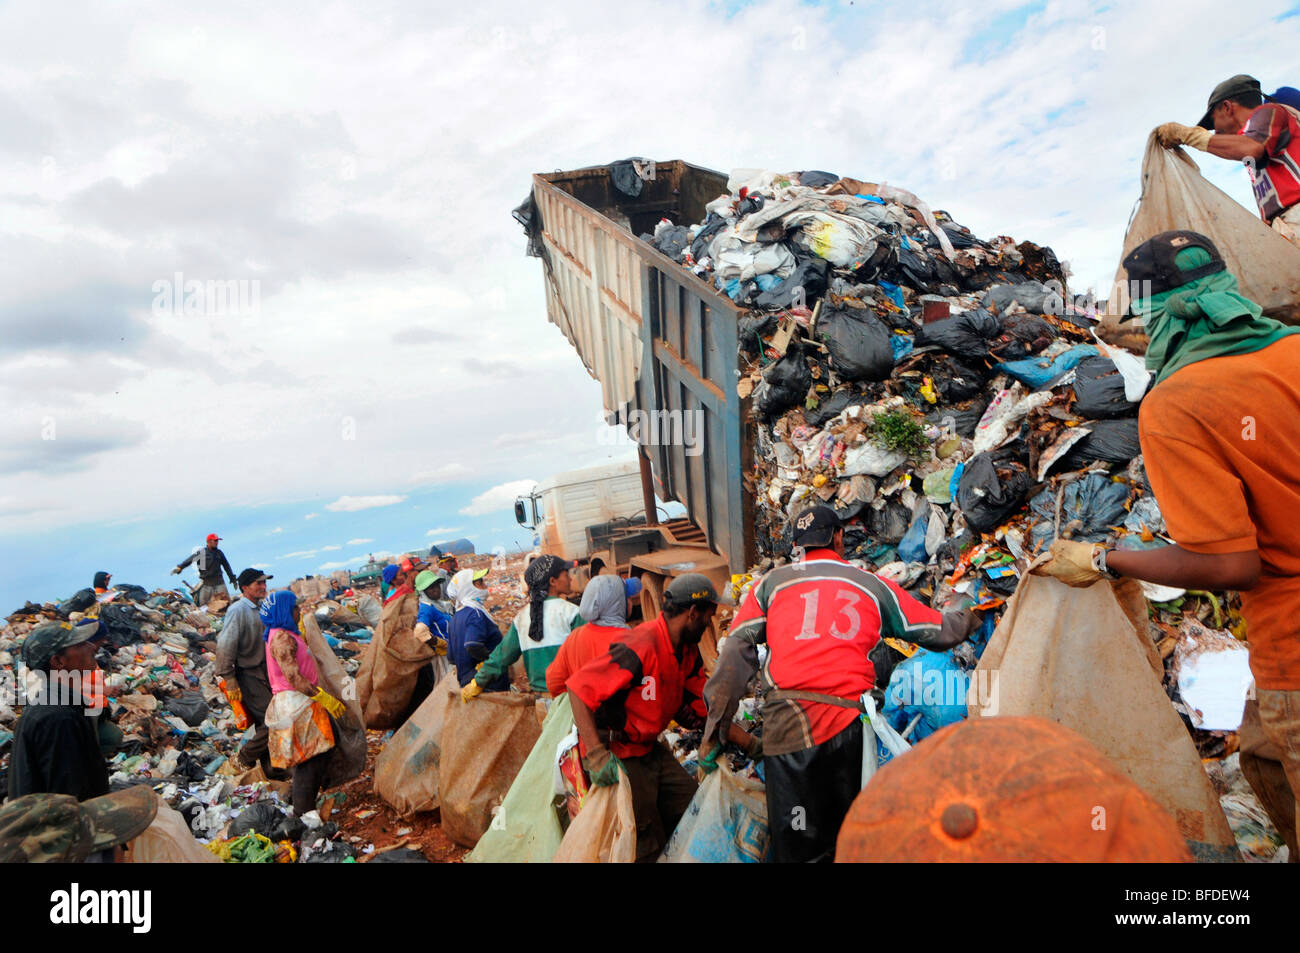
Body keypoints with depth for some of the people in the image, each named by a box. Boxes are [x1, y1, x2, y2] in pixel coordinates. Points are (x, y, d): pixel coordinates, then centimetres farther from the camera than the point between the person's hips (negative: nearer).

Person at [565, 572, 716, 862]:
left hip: (650, 749, 9)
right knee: (648, 844, 0)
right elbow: (578, 688, -31)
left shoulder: (687, 649, 2)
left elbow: (701, 707, 13)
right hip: (618, 757, -9)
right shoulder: (641, 647, -28)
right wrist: (597, 756, -35)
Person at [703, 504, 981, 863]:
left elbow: (737, 650, 3)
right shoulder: (874, 585, 15)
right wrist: (970, 618, 46)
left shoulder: (771, 582, 13)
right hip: (849, 724, 1)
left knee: (797, 846, 7)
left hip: (786, 725, 0)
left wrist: (716, 727, 3)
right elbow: (938, 630, 24)